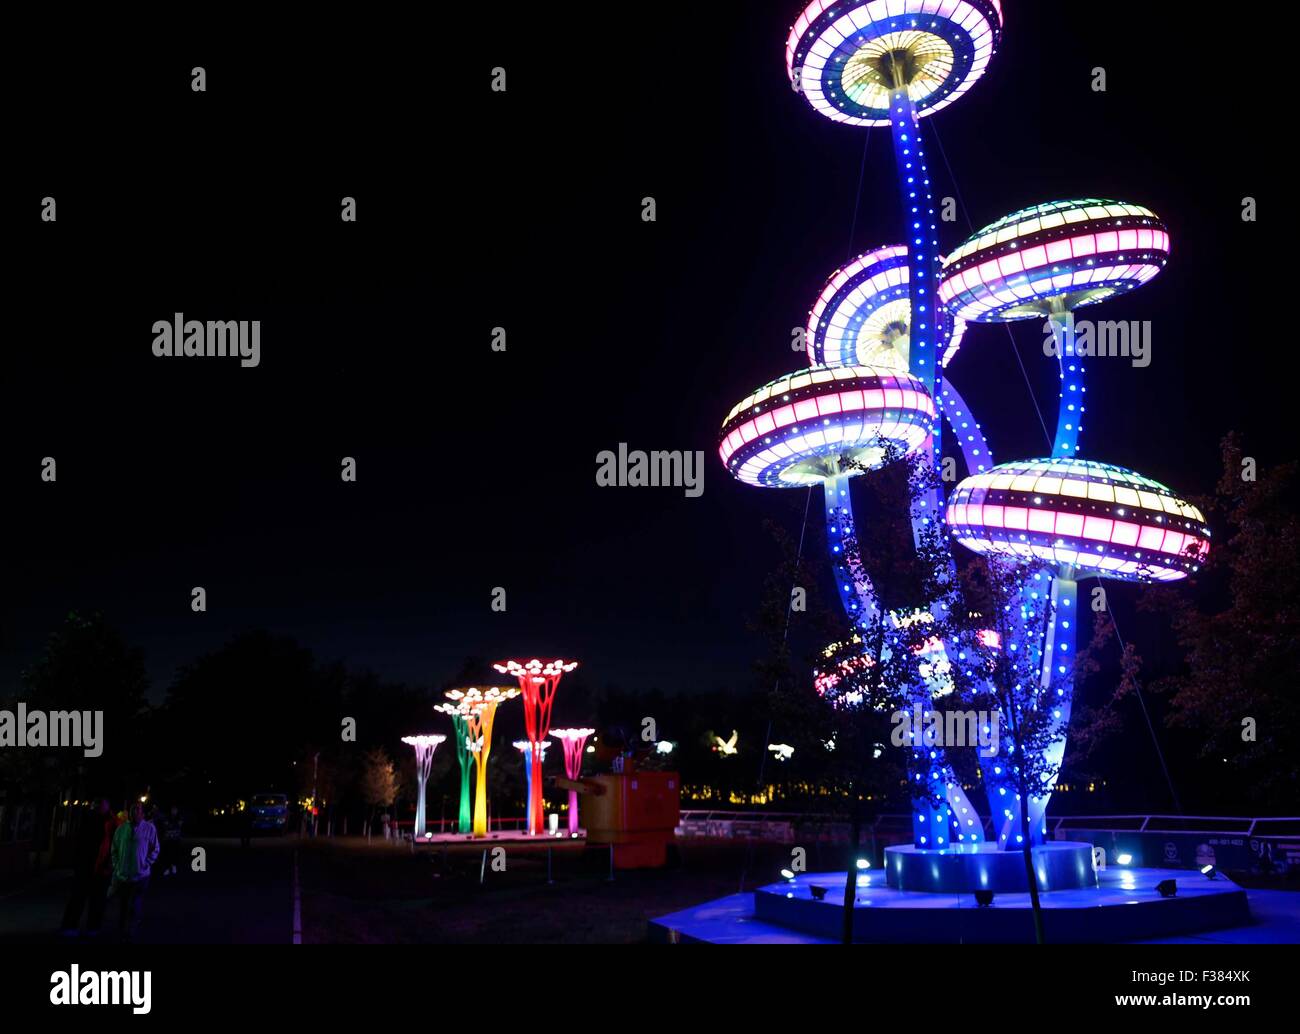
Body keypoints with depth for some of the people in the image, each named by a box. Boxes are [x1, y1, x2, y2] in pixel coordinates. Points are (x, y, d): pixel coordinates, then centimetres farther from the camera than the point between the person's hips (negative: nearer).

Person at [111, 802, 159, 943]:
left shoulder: (149, 828, -5)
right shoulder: (121, 828, 2)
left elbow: (155, 850, 2)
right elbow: (114, 849, 11)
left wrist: (146, 864, -5)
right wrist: (116, 866, 4)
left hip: (140, 877, -3)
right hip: (121, 876, 3)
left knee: (134, 909, -3)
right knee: (123, 907, 14)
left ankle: (130, 937, 7)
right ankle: (121, 933, 30)